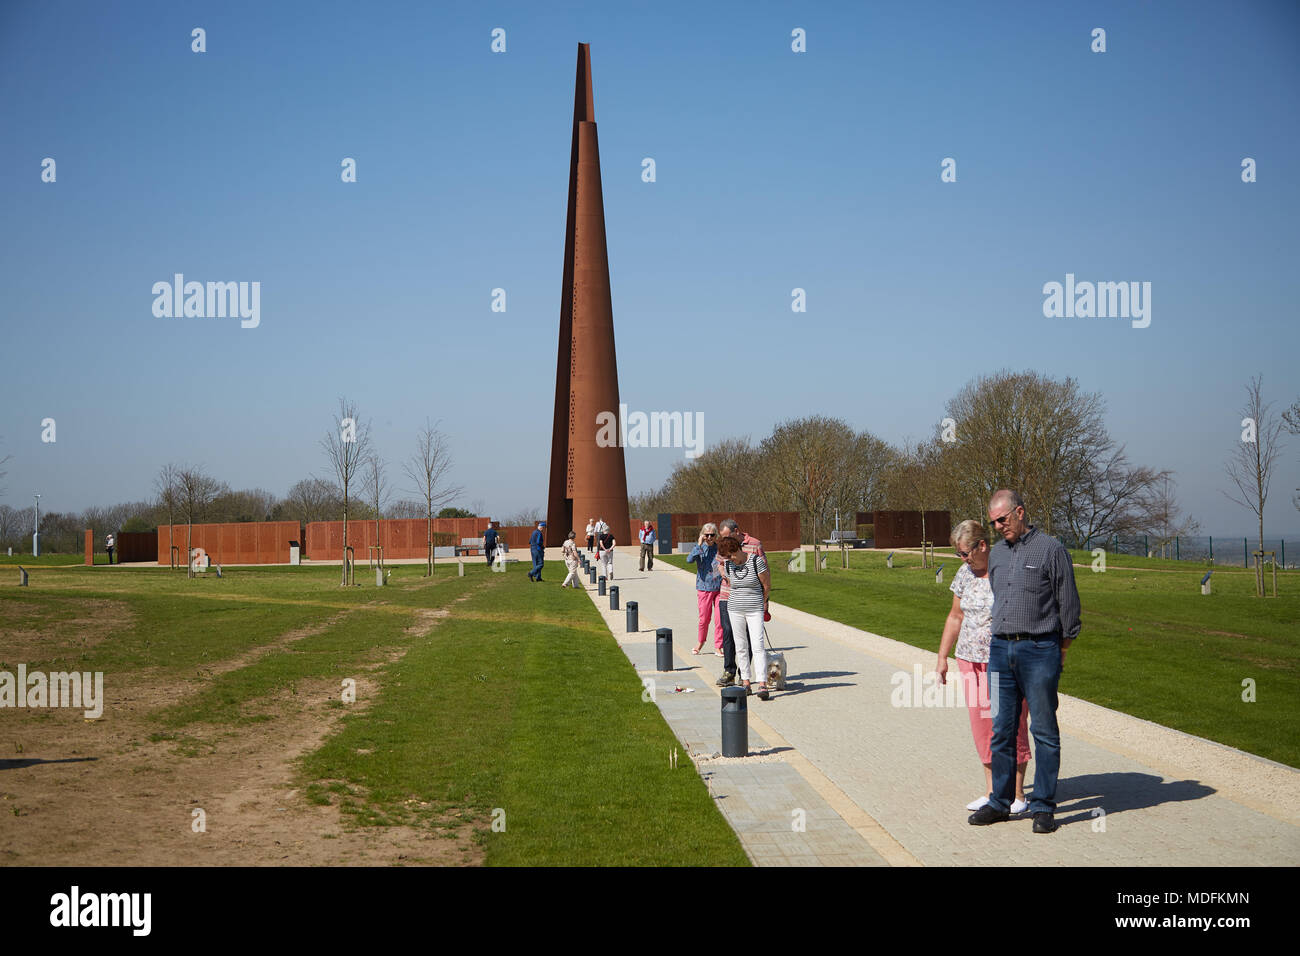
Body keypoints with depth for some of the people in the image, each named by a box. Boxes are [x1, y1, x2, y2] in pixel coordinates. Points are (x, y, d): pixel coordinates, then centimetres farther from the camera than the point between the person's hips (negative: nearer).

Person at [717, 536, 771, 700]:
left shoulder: (756, 561, -11)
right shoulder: (728, 566, 1)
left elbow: (767, 585, -3)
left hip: (755, 610, -4)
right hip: (735, 609, 4)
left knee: (757, 646, -12)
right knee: (741, 646, 6)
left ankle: (762, 684, -17)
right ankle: (745, 681, 15)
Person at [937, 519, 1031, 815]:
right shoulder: (965, 573, 8)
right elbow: (956, 617, 18)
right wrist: (942, 658, 17)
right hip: (971, 659, 6)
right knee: (981, 726, 7)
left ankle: (1017, 795, 8)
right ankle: (992, 792, 17)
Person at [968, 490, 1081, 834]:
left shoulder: (1051, 550, -3)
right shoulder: (997, 554, 15)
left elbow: (1068, 603, 0)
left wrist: (1061, 650, 4)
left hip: (1039, 650, -5)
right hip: (1000, 650, 6)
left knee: (1044, 730, 0)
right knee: (1002, 730, 8)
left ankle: (1043, 807, 6)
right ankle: (1000, 802, 16)